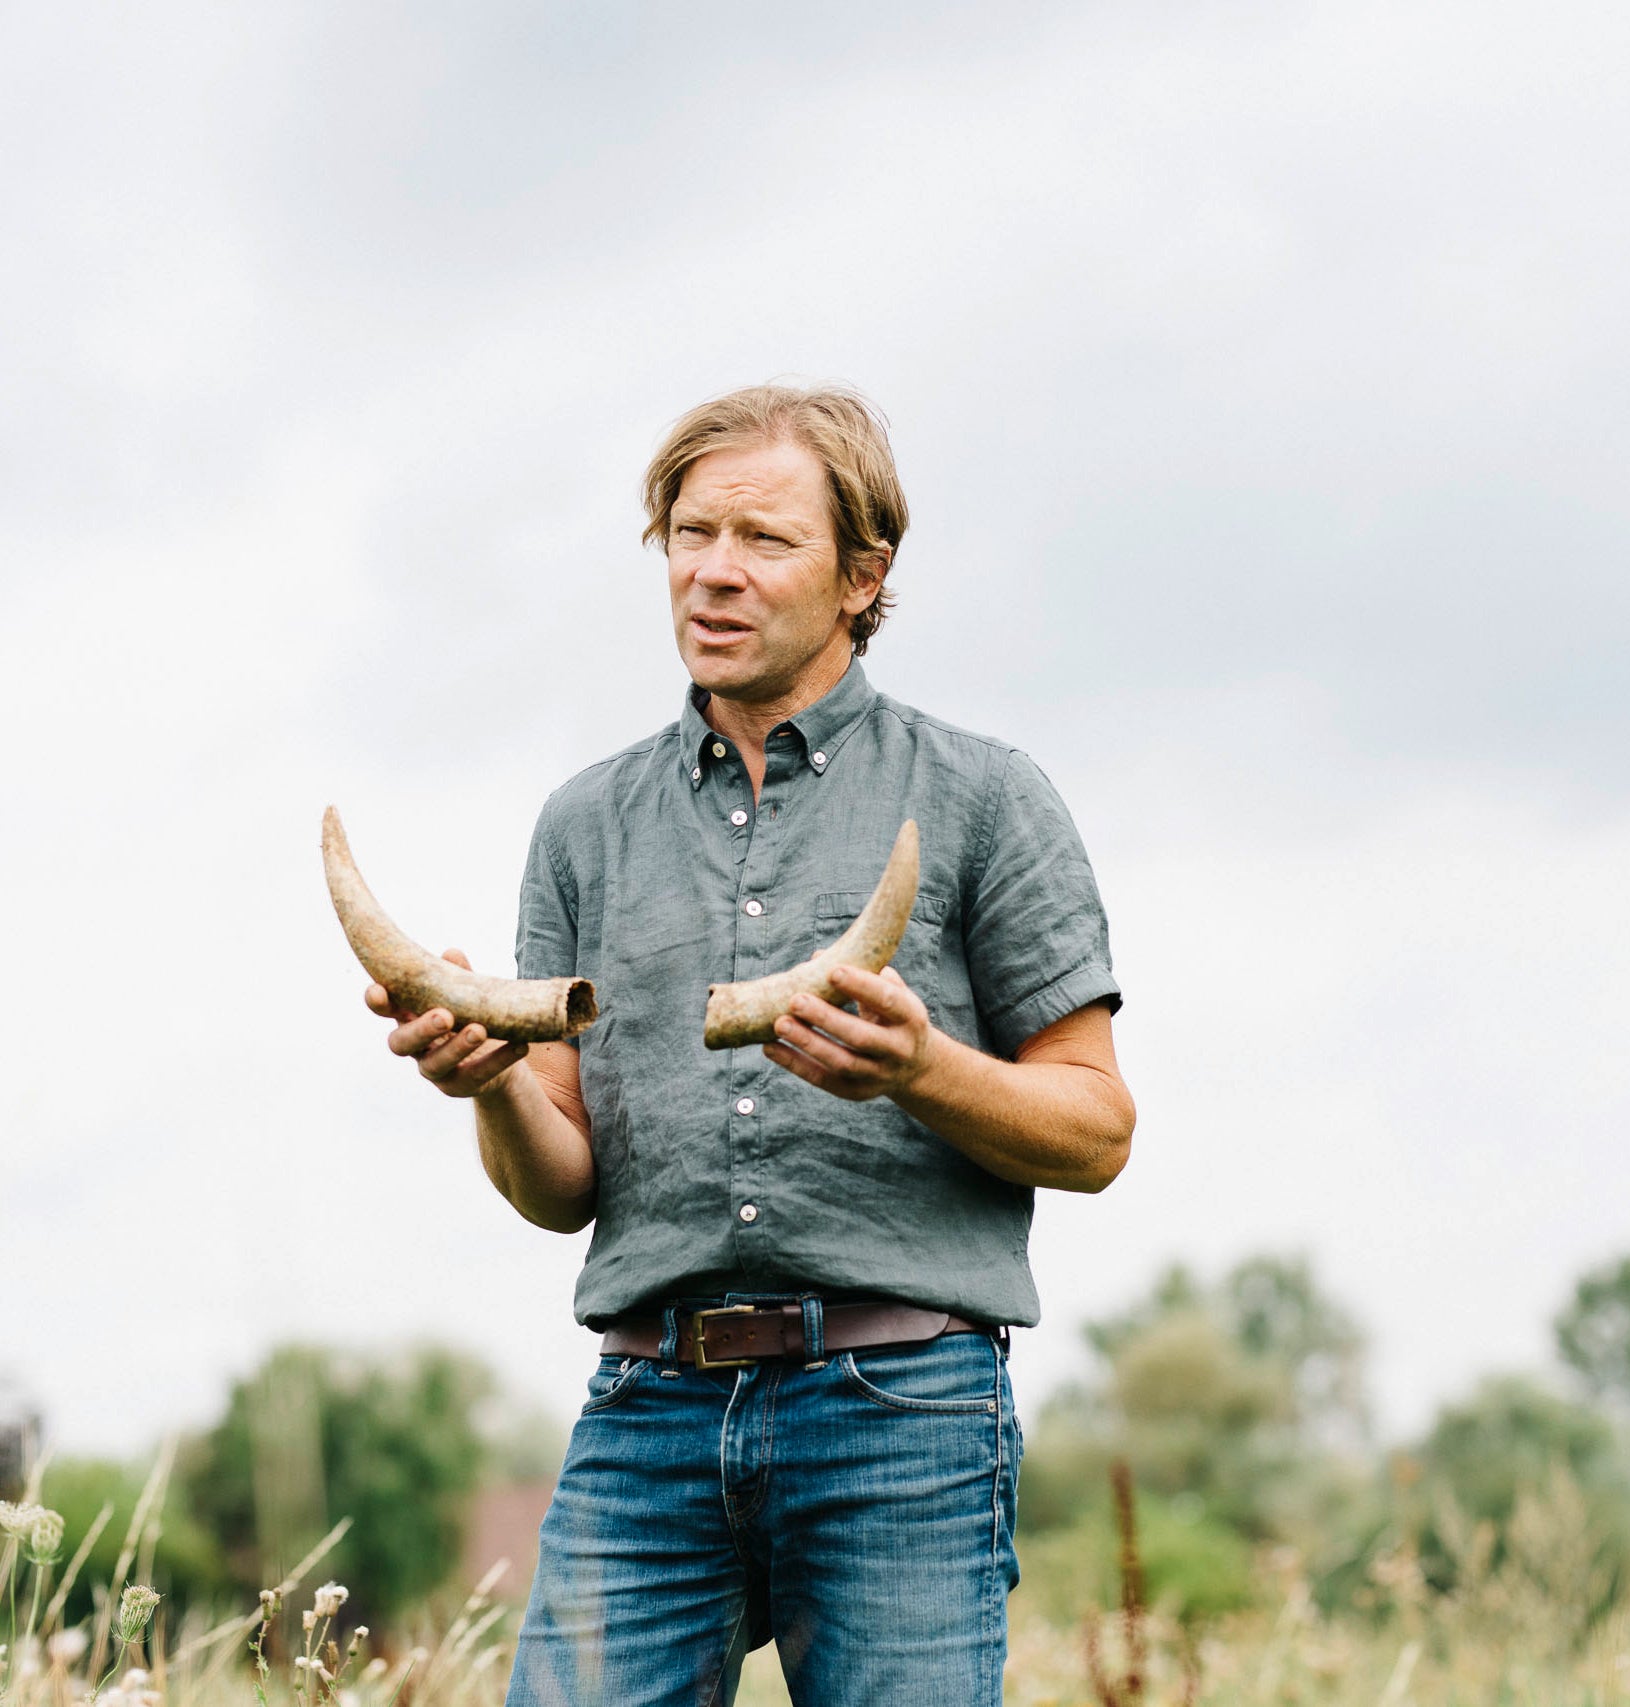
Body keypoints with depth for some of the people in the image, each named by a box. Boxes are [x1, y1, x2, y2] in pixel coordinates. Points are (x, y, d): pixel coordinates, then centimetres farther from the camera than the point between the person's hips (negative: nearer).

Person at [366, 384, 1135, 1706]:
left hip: (898, 1409, -2)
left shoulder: (980, 797, 5)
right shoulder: (590, 824, 15)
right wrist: (492, 1083, -9)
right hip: (650, 1414, 3)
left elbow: (1095, 1129, 4)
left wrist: (920, 1072, -15)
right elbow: (562, 1188, 13)